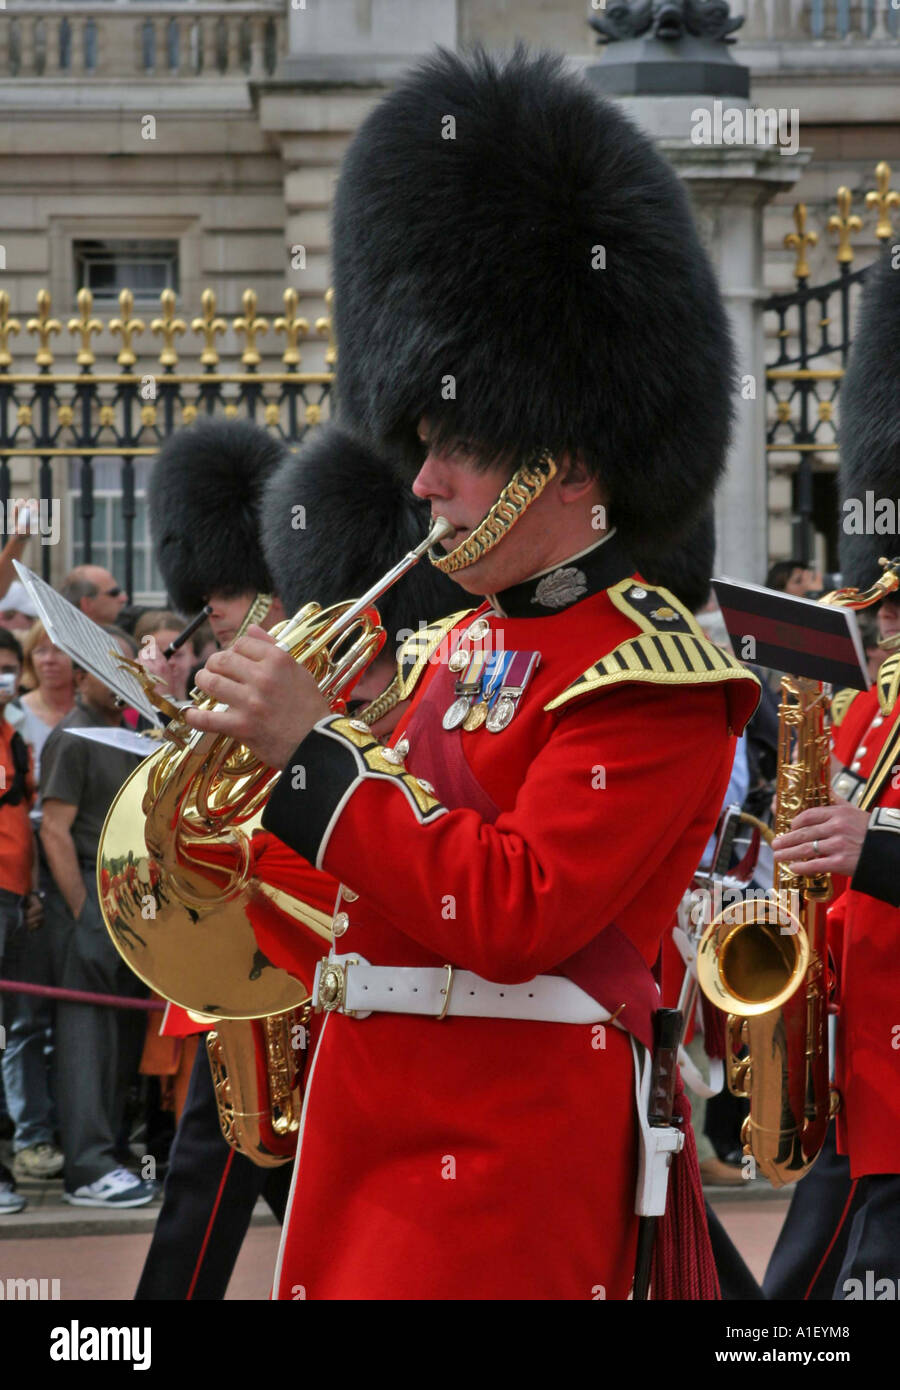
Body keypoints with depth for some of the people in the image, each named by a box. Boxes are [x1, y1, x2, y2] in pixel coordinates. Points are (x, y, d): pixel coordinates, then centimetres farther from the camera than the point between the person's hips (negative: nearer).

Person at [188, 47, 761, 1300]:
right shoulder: (452, 653, 14)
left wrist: (311, 752, -20)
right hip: (371, 1148, 8)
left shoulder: (653, 675, -11)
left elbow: (517, 915, -21)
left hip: (507, 1174, -8)